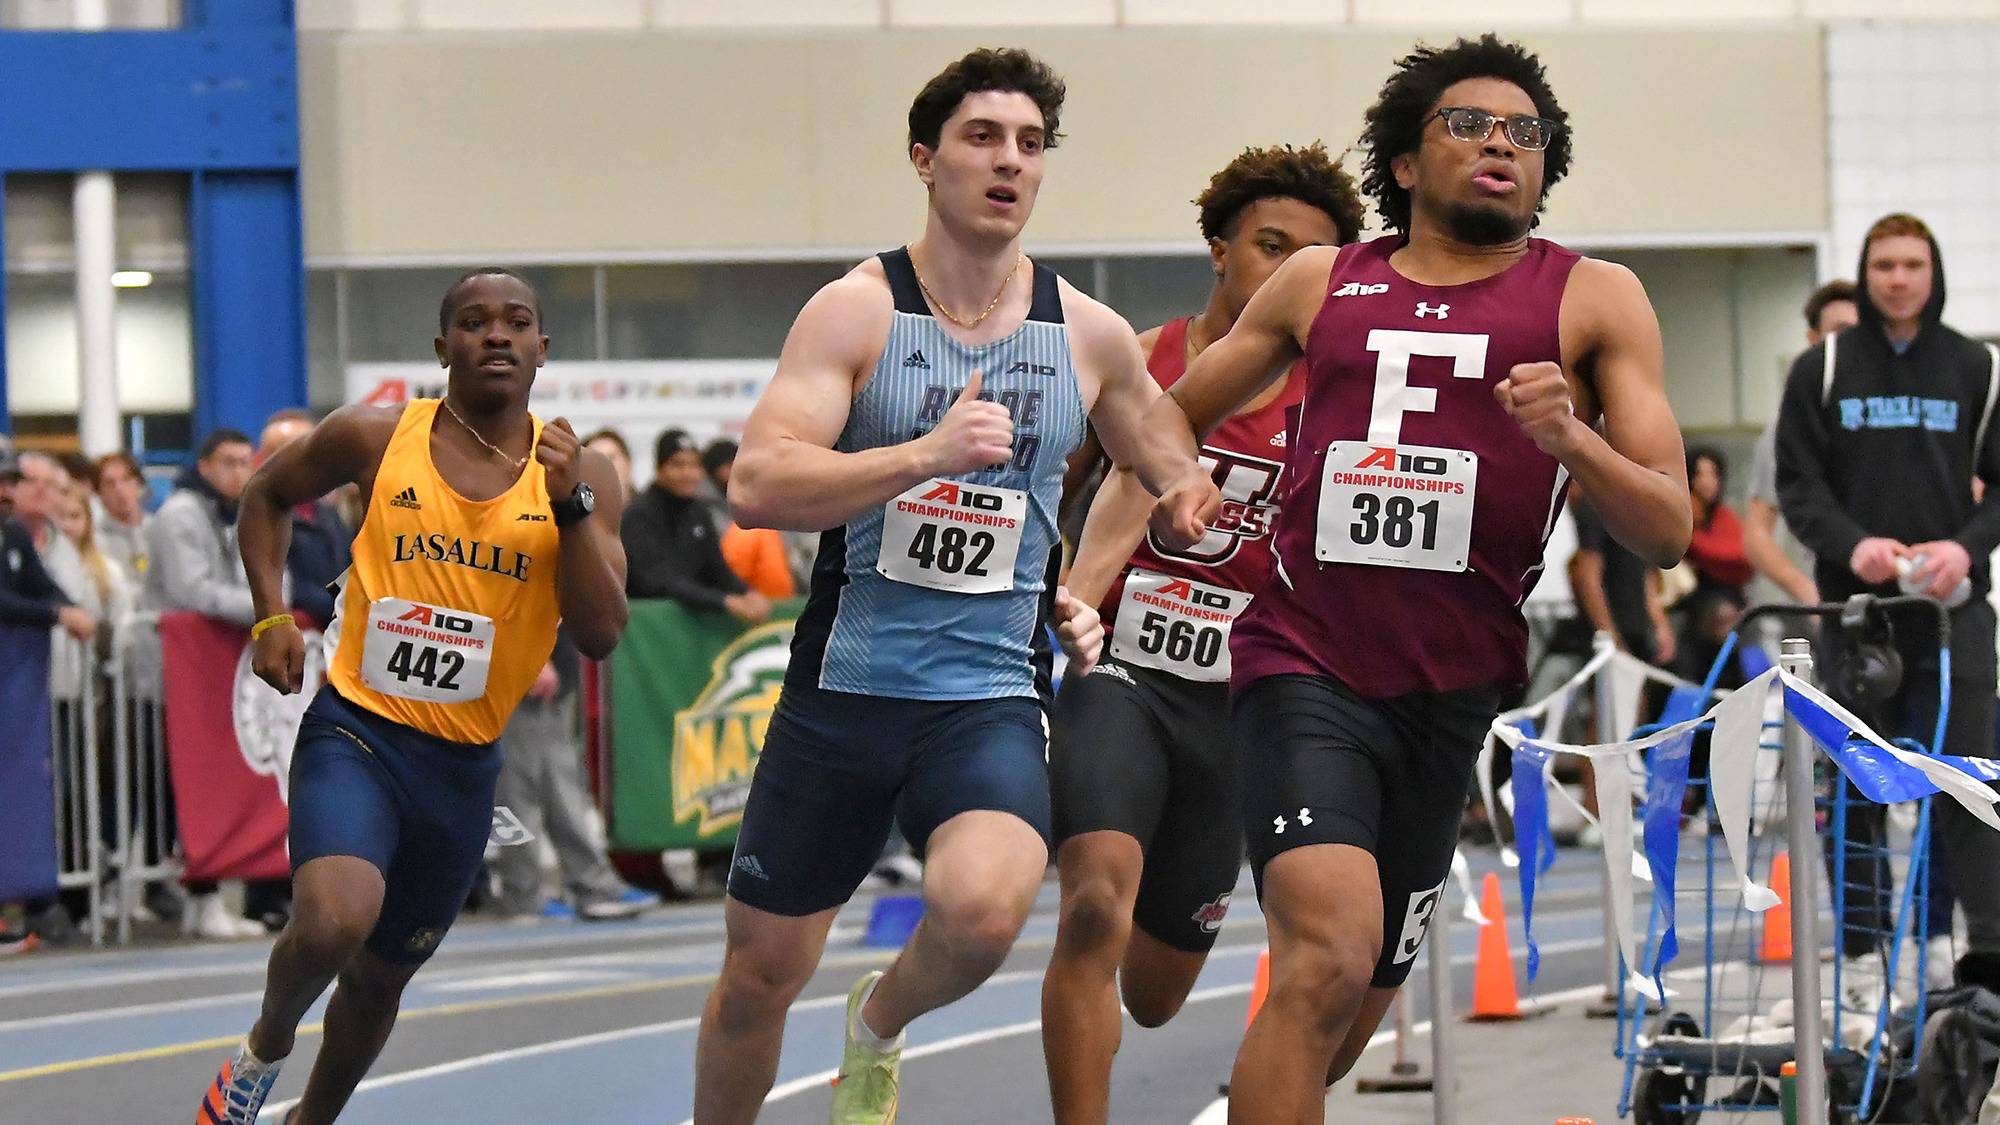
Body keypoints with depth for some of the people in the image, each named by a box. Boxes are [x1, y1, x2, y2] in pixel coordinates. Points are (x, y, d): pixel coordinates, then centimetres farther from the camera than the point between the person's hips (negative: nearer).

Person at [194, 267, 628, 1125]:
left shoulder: (580, 476, -1)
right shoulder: (376, 439, -4)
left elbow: (600, 635, -8)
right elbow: (267, 495, 14)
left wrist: (571, 506, -20)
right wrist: (271, 616, 1)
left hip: (464, 764, 3)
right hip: (356, 732, -3)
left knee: (381, 977, 17)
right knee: (335, 922, -29)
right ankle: (266, 1047, 3)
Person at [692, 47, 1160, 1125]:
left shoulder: (1091, 336, 3)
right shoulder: (857, 311, -6)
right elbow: (756, 487, -19)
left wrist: (1083, 592, 10)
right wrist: (927, 453, -28)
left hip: (993, 698, 1)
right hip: (844, 684, 0)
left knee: (981, 910, -28)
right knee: (760, 972, 7)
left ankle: (879, 1027, 6)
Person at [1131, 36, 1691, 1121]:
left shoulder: (1593, 299, 7)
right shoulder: (1322, 282, 11)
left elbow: (1667, 532, 1)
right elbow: (1170, 410, 24)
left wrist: (1570, 437, -18)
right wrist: (1179, 478, 1)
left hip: (1454, 695, 2)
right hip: (1303, 666, -2)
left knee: (1341, 1033, 11)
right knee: (1328, 954, -26)